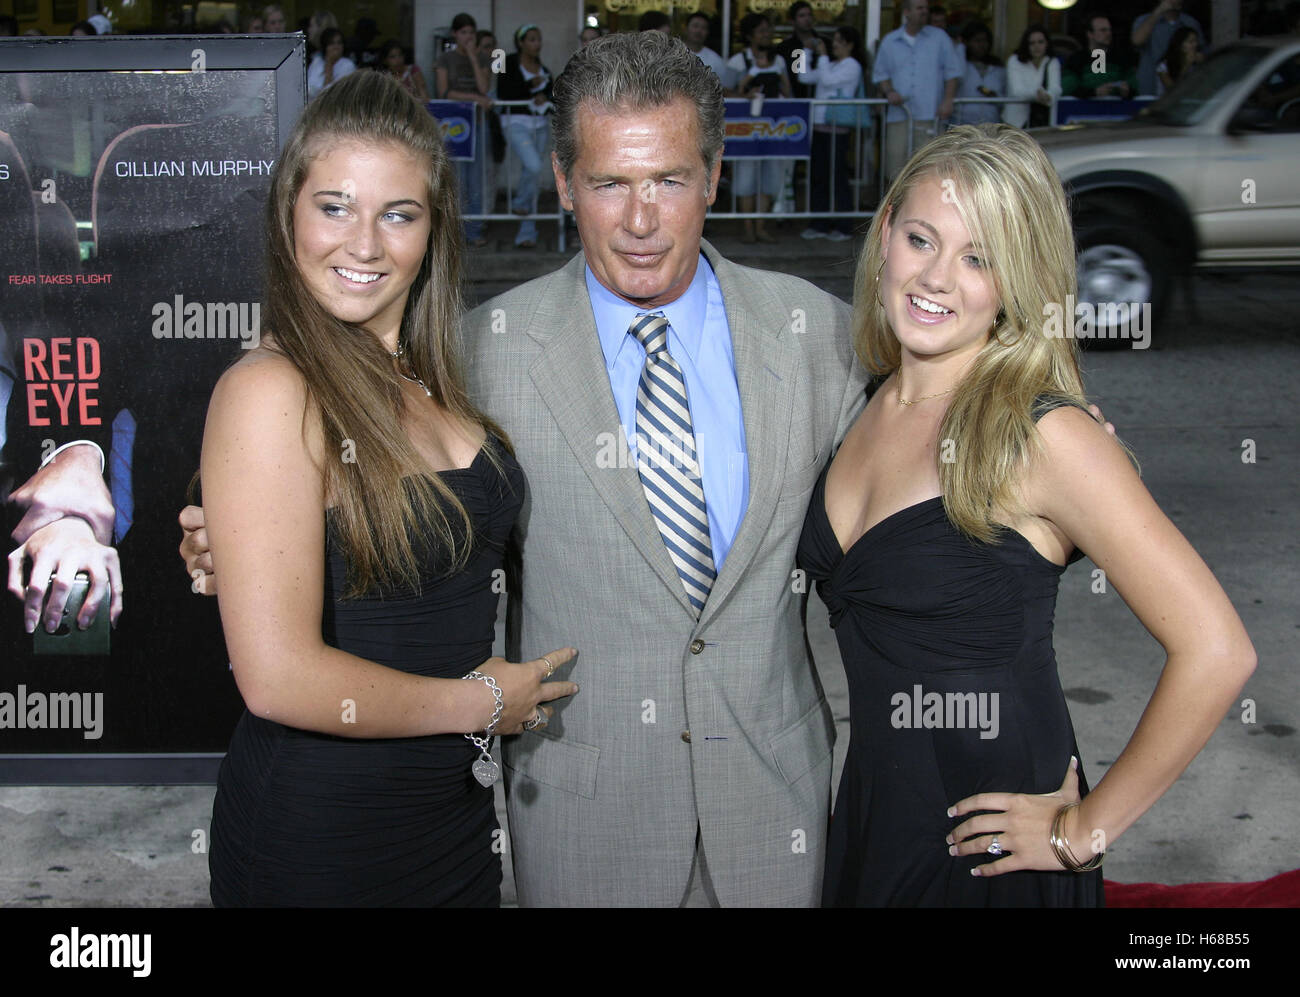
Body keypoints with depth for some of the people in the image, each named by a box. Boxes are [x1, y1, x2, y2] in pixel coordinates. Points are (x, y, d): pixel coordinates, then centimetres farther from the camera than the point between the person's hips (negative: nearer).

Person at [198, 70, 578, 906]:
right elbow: (282, 679, -25)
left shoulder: (428, 376, 3)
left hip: (456, 800, 7)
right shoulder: (269, 391, -20)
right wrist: (484, 702, -13)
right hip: (320, 829, -6)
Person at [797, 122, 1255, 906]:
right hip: (868, 820, 6)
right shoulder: (869, 410, 1)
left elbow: (1216, 652, -21)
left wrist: (1086, 829, -14)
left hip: (990, 854, -6)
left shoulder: (1043, 435, -18)